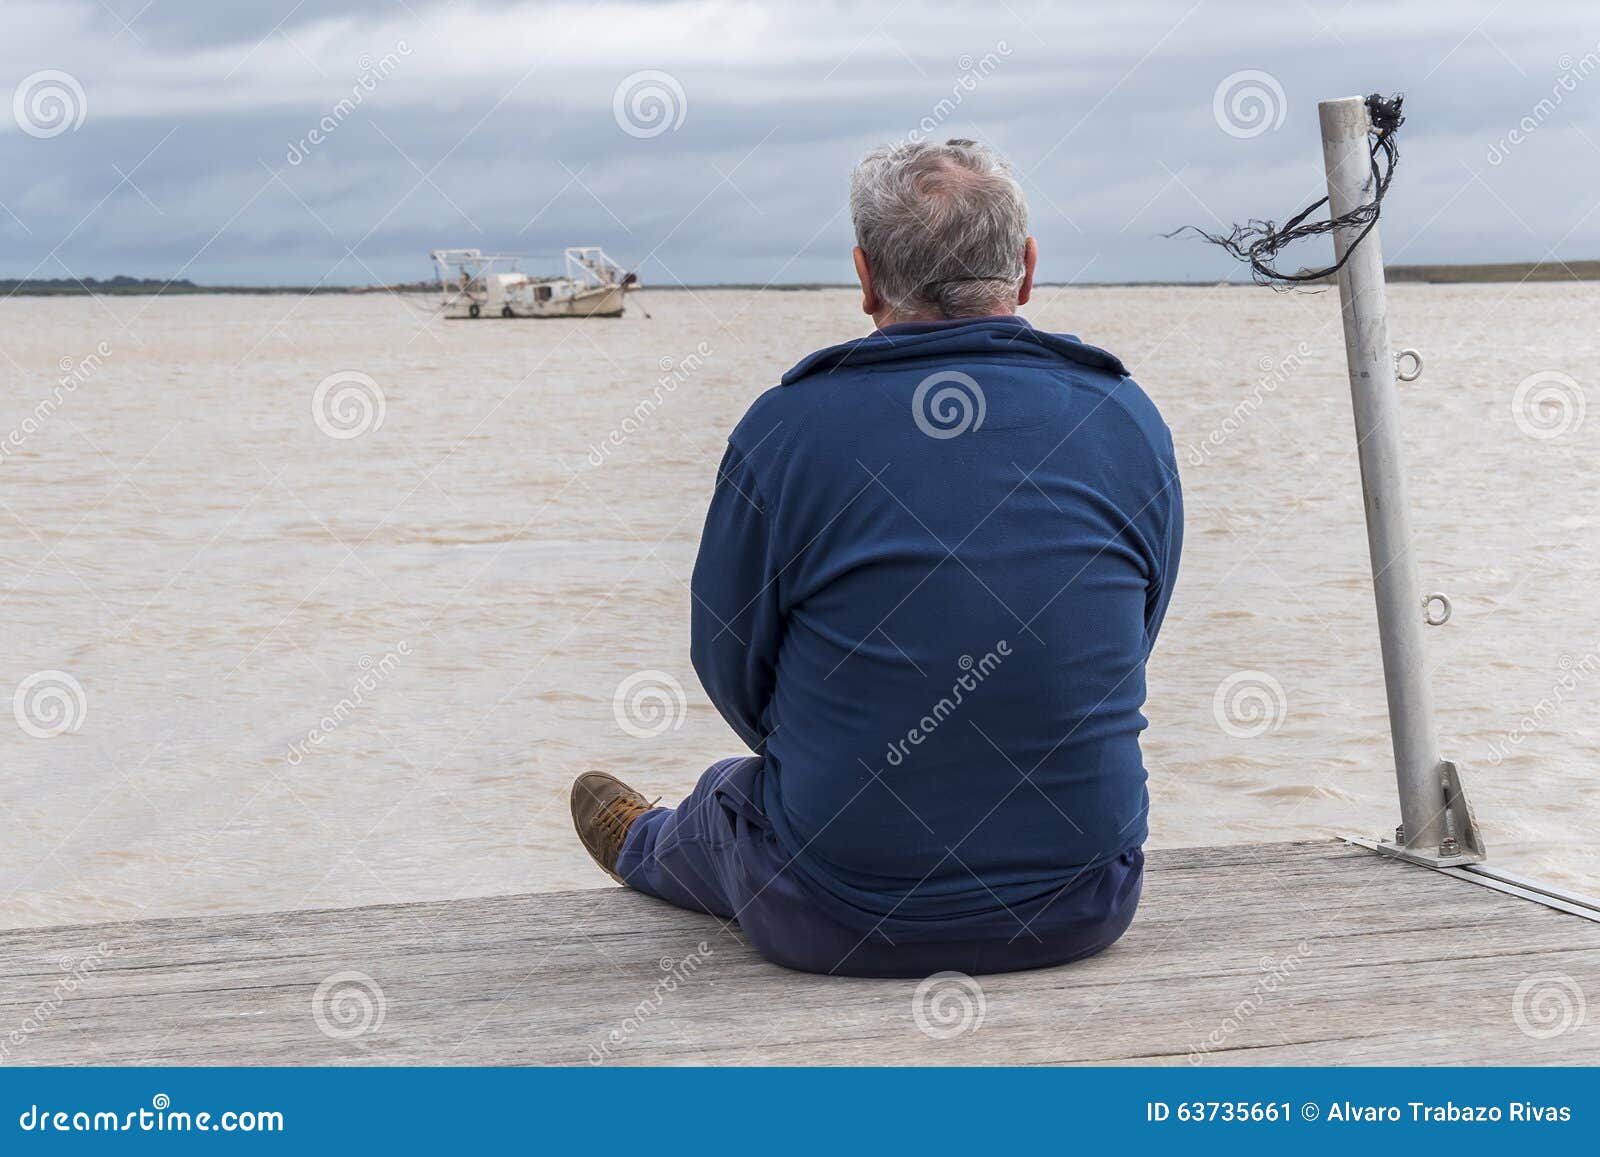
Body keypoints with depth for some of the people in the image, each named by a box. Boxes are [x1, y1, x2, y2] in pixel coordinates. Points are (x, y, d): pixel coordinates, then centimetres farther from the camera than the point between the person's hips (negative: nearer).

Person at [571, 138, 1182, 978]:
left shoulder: (787, 428, -13)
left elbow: (731, 666, -1)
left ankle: (642, 851, 68)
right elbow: (1125, 649, 8)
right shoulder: (1130, 420, -4)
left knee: (728, 798, 33)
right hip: (1084, 914, 2)